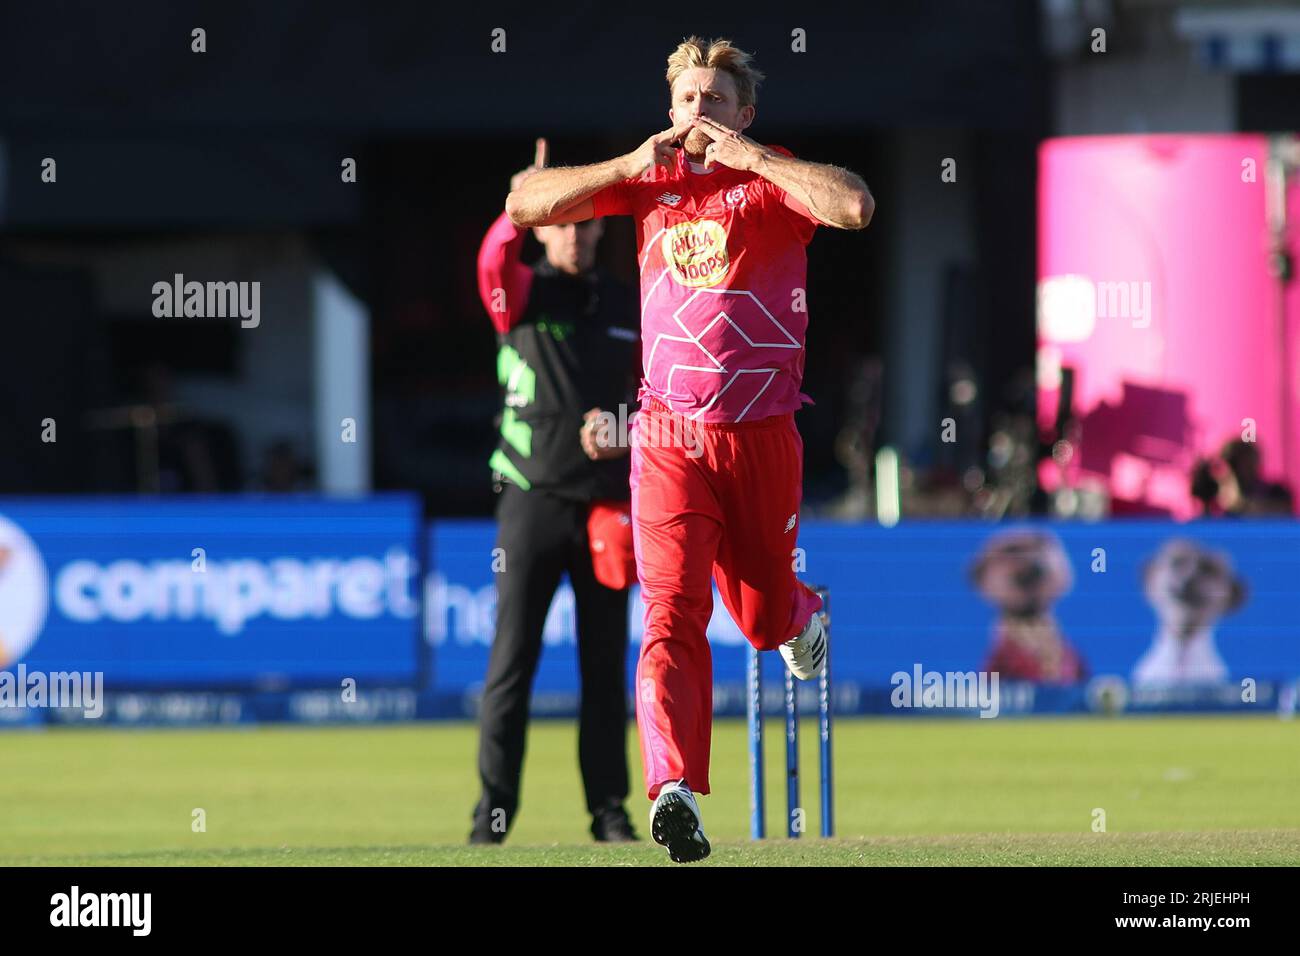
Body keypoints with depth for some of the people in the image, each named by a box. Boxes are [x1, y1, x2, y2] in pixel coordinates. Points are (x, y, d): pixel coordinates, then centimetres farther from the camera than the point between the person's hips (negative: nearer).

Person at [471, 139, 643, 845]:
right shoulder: (522, 295, 2)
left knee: (605, 665, 4)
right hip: (533, 500, -3)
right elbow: (494, 262, -21)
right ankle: (493, 810, -5)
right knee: (512, 659, -6)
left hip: (607, 505, 3)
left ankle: (609, 810, 8)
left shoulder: (628, 309, 12)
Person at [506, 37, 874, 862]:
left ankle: (803, 612, 53)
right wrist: (632, 165, -6)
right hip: (669, 438, 1)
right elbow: (525, 206, 4)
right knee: (672, 613, -15)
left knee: (762, 616, 14)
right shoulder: (649, 179, 8)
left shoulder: (772, 181, -1)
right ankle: (676, 793, -26)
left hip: (763, 437, -1)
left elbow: (855, 206, -23)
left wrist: (747, 157, -18)